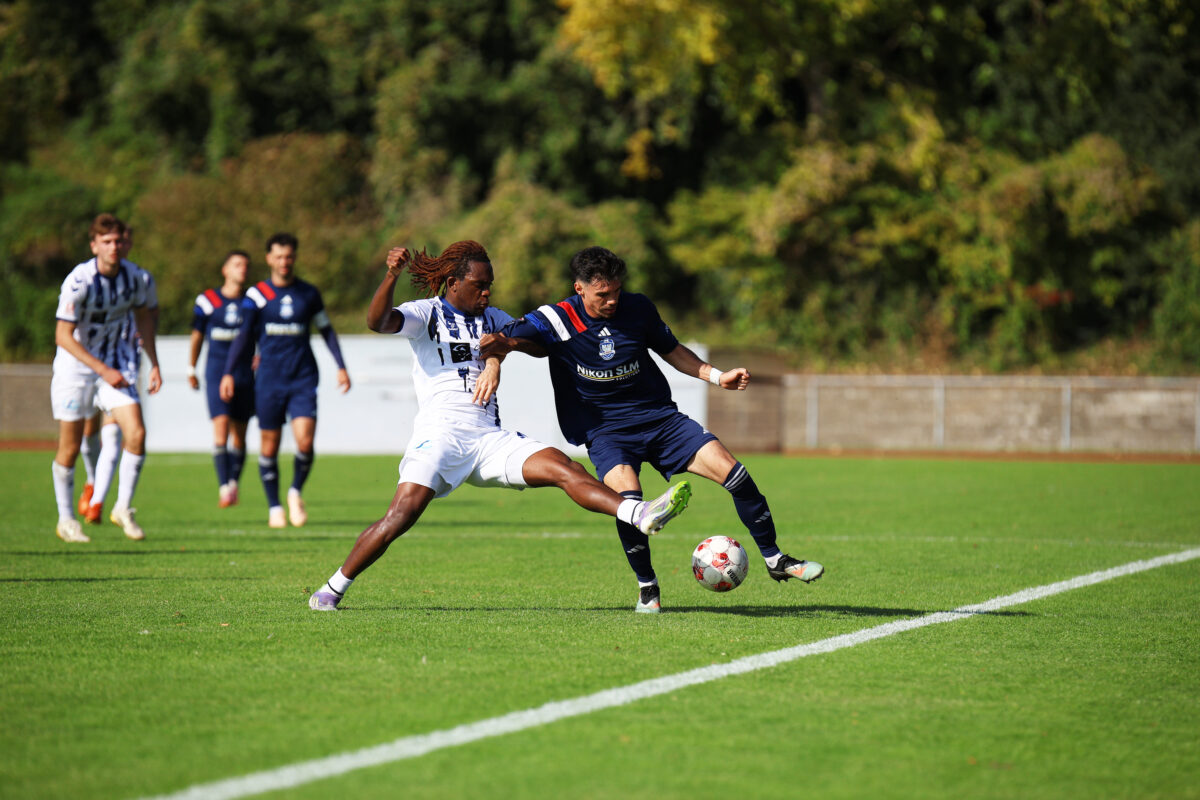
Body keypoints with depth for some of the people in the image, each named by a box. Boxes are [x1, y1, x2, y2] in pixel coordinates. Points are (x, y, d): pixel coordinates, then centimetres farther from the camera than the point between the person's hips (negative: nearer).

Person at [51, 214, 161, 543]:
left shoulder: (136, 277, -6)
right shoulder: (78, 281, -22)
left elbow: (143, 316, 13)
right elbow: (63, 336, -22)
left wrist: (154, 363, 10)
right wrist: (104, 370, -24)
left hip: (117, 366, 4)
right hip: (75, 367, -4)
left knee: (136, 433, -13)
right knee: (70, 447, 2)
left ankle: (123, 508, 4)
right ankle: (66, 519, 20)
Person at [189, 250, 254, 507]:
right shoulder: (207, 300, 1)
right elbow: (197, 336, 12)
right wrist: (191, 369, 16)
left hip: (246, 373, 2)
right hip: (217, 371, -2)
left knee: (239, 434, 6)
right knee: (221, 427, -15)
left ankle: (234, 483, 21)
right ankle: (224, 488, -18)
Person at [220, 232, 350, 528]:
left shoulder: (308, 293, 7)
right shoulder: (256, 295, 1)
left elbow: (326, 329, 18)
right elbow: (244, 335, 1)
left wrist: (341, 366, 12)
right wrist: (228, 373, -7)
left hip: (303, 379, 1)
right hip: (269, 379, -1)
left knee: (305, 441, -14)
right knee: (270, 445, 2)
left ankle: (296, 492, 13)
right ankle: (274, 506, 16)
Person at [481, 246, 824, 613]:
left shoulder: (637, 308, -1)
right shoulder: (556, 321, -10)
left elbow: (670, 349, 14)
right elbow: (506, 341, -16)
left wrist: (716, 376, 5)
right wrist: (499, 345, -39)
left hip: (661, 418, 3)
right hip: (606, 431, -3)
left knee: (733, 473, -11)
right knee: (627, 496, -32)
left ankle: (775, 560, 8)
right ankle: (647, 586, -8)